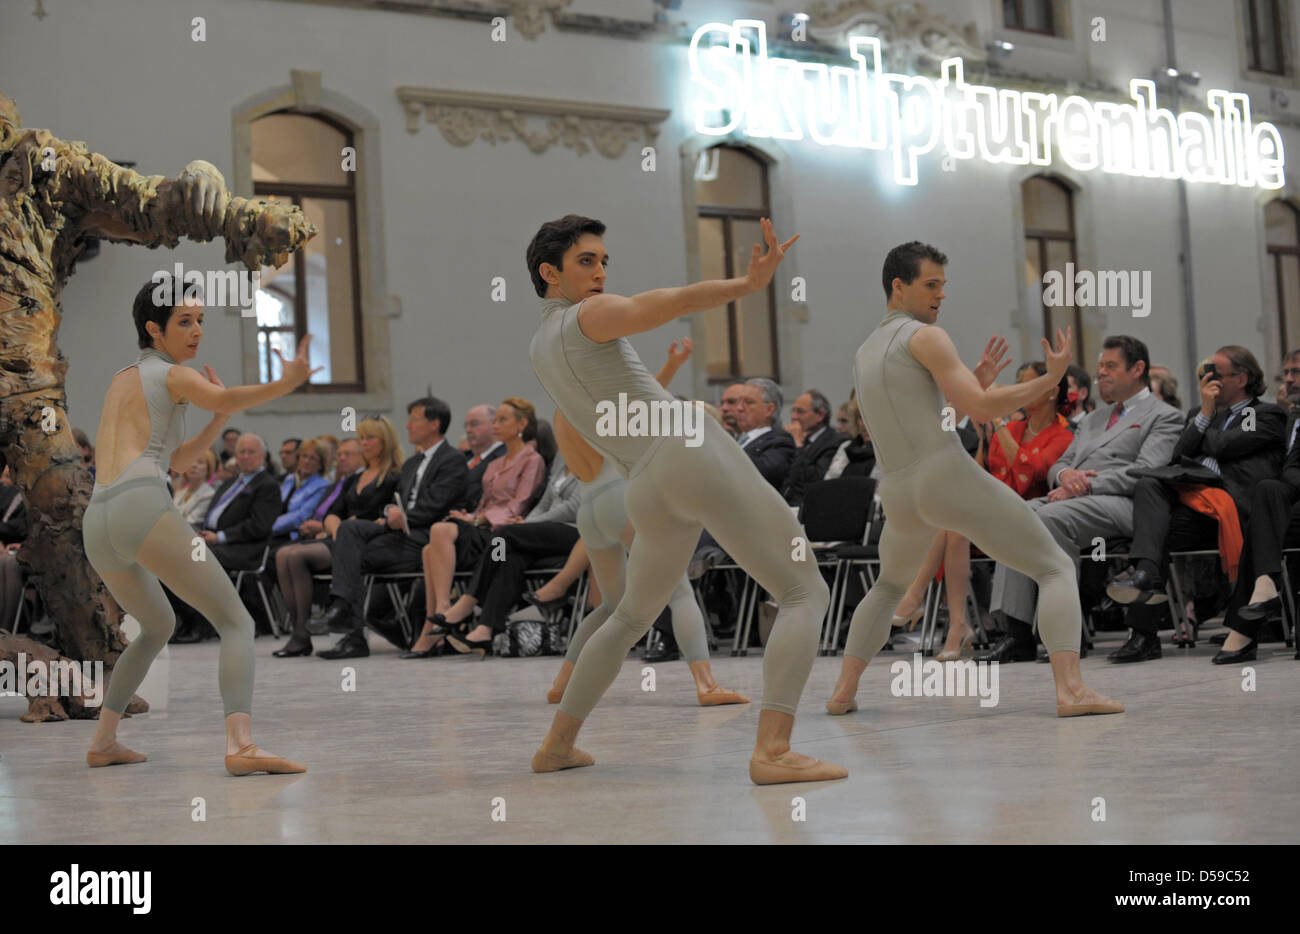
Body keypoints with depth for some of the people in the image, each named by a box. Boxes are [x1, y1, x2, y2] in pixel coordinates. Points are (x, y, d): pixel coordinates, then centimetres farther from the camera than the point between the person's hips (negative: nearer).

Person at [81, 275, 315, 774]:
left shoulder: (121, 381, 32)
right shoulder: (172, 374, 8)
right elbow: (224, 397, -16)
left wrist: (220, 420, 21)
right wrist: (288, 382, -29)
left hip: (97, 528, 8)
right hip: (144, 512, -8)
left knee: (158, 626, 32)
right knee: (238, 624, -8)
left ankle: (103, 742, 27)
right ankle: (241, 745, -29)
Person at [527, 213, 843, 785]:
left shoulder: (538, 349, 25)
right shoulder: (590, 314, 3)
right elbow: (667, 303, -18)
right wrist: (748, 284, -32)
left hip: (649, 498, 7)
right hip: (695, 454, -7)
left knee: (632, 618, 31)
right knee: (806, 593, -6)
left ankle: (557, 745, 28)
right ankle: (772, 752, -24)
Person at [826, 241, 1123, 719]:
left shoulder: (863, 354, 22)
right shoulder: (926, 337, -3)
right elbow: (981, 409, -13)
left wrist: (972, 385, 24)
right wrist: (1052, 377, -4)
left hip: (899, 497, 7)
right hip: (951, 476, -7)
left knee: (889, 586, 34)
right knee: (1056, 568, -1)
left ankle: (843, 691, 19)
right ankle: (1071, 689, -20)